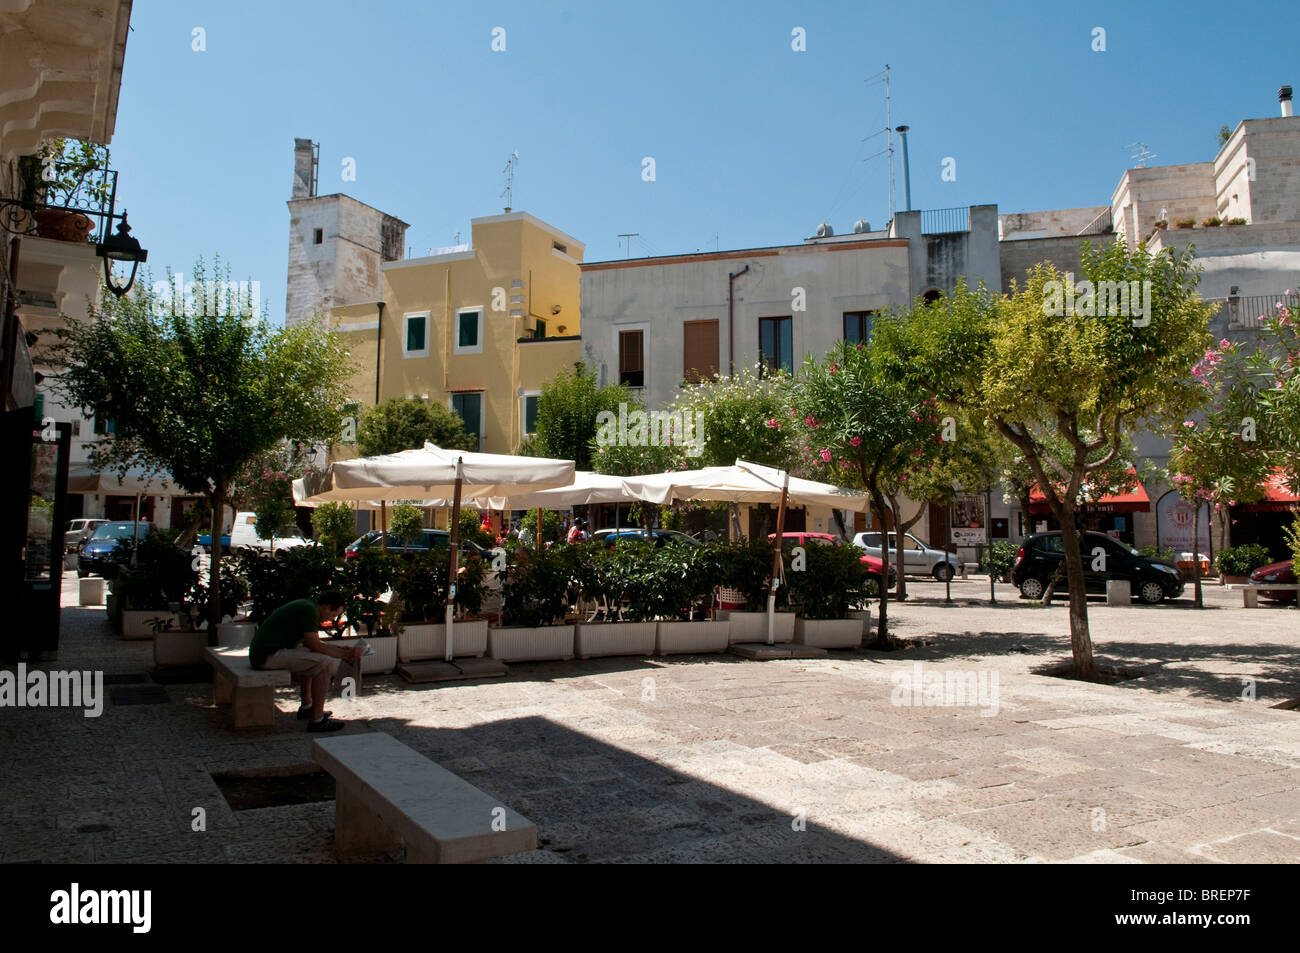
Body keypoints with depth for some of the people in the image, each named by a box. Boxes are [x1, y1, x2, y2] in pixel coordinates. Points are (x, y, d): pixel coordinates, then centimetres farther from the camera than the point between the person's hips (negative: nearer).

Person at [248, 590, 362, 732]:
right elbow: (316, 647, -17)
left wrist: (340, 648, 15)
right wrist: (345, 654, -9)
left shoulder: (307, 605, 15)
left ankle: (307, 707, 32)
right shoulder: (309, 610, -15)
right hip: (269, 655, -11)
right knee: (325, 663, -15)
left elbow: (314, 643, 23)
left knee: (309, 660, 31)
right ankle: (317, 720, -12)